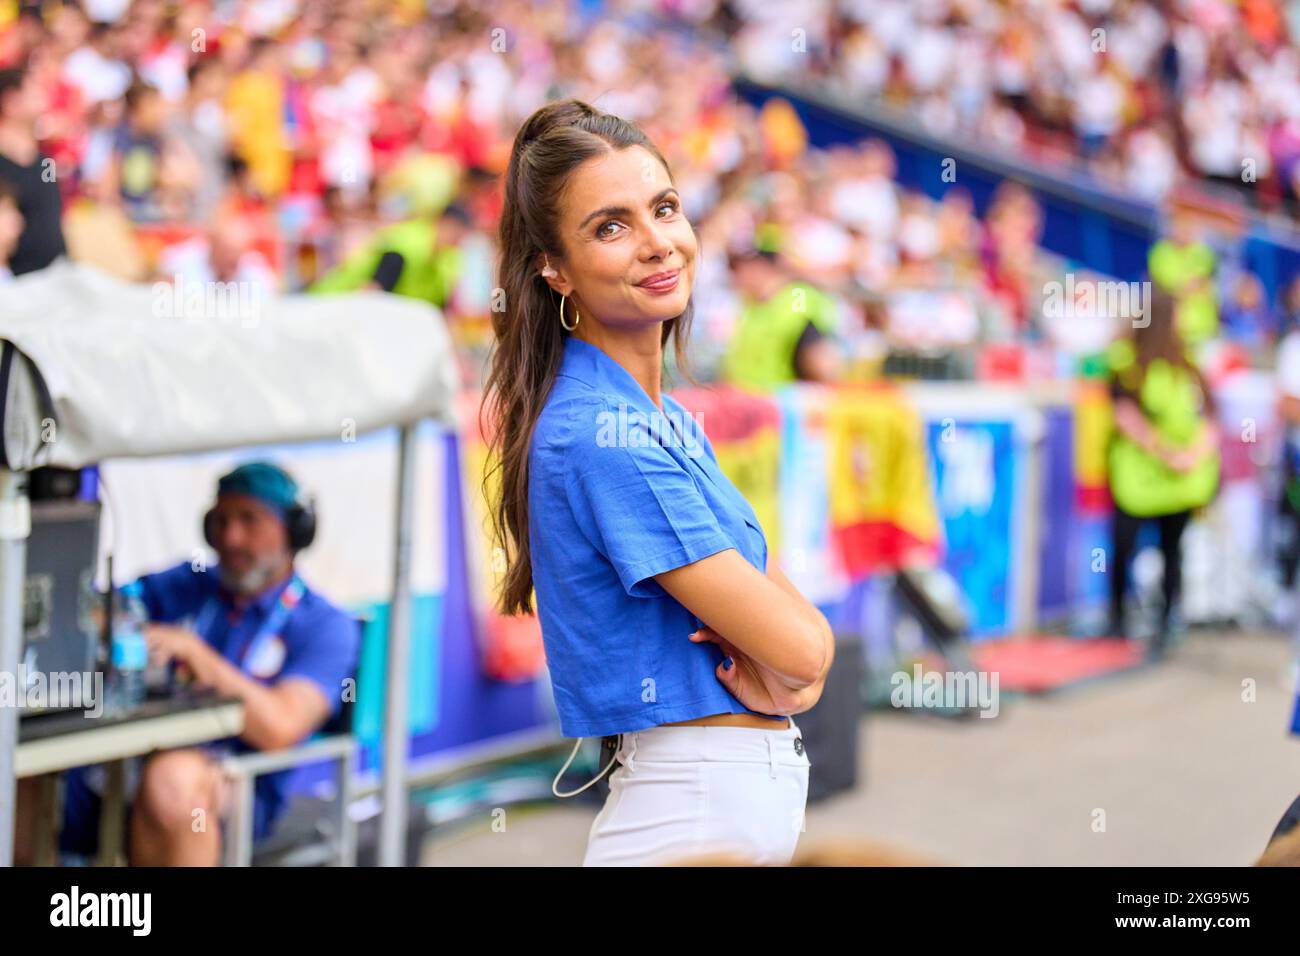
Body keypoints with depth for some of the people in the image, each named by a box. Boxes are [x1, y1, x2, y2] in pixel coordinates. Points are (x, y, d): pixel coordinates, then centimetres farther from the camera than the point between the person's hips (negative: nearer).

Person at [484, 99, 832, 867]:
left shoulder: (666, 421, 9)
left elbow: (801, 626, 8)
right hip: (699, 811, -9)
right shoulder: (607, 438, -20)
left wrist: (785, 676, -12)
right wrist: (788, 665, 0)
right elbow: (801, 647, -21)